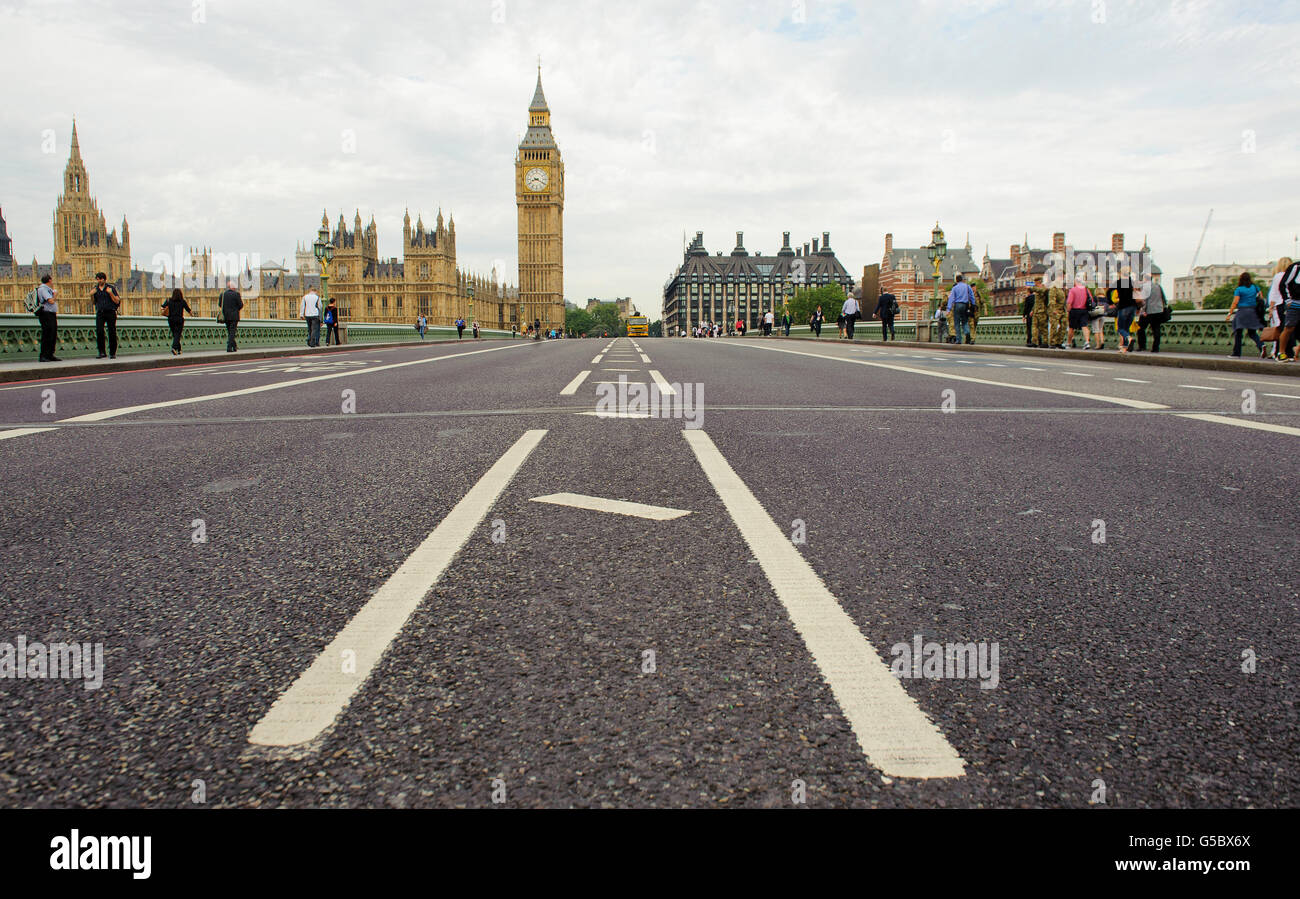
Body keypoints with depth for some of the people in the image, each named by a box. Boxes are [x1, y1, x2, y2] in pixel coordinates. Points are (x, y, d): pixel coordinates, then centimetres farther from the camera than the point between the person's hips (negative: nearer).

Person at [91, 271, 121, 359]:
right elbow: (93, 302, 19)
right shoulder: (95, 289, 13)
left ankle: (112, 353, 7)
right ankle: (102, 352, -12)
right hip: (100, 313, 2)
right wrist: (91, 295, 0)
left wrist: (111, 293, -16)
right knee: (99, 331, -14)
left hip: (111, 312, -2)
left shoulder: (111, 288, 3)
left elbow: (117, 301, -2)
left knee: (112, 333, -1)